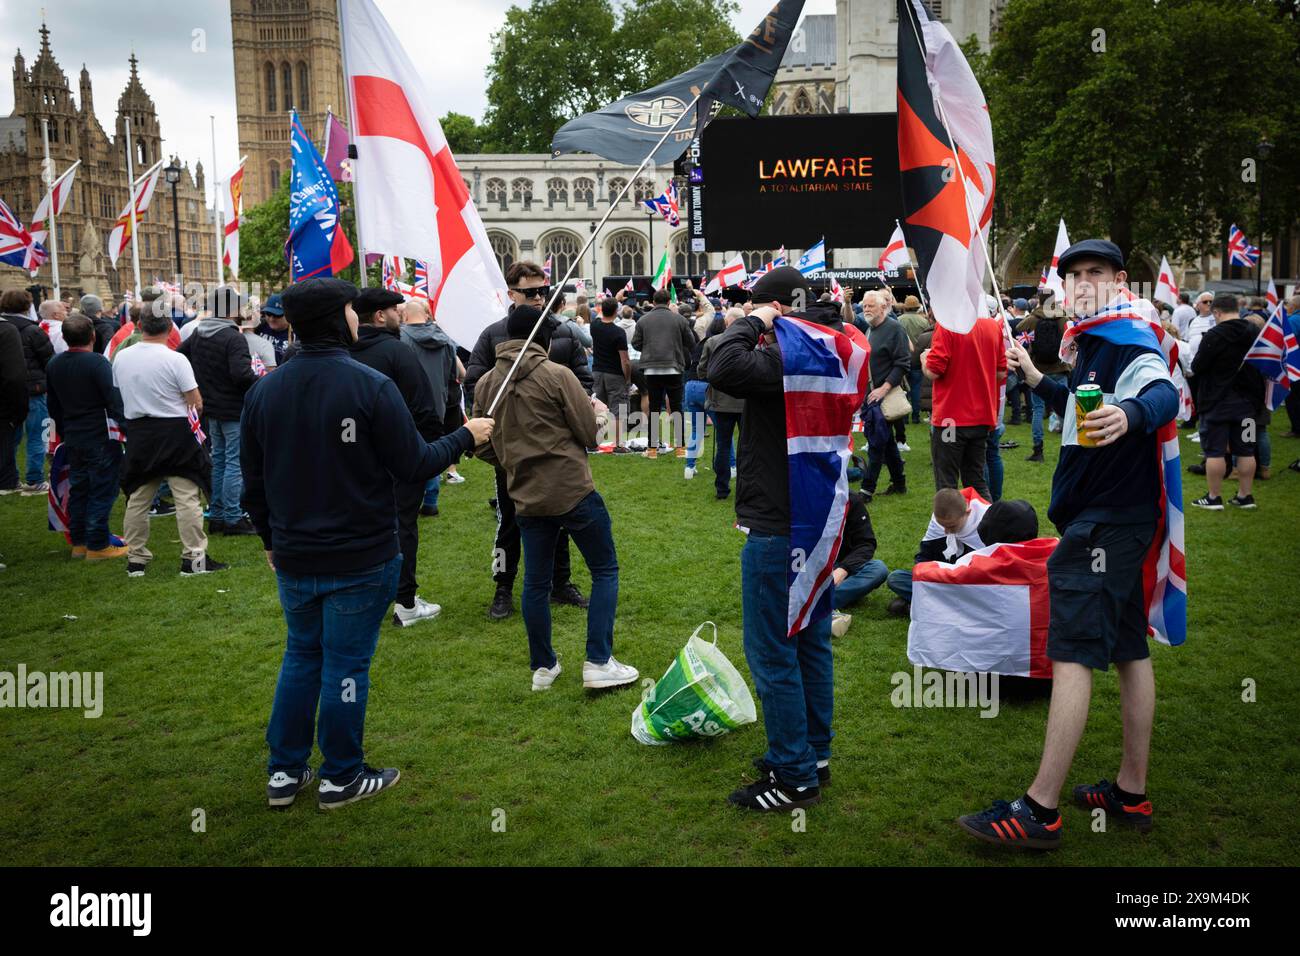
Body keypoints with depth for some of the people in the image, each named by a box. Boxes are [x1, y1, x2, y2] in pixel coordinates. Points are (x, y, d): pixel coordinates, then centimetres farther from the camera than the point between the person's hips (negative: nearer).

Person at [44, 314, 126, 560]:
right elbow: (114, 400, -20)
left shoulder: (53, 365, 8)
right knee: (101, 491, -1)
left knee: (77, 490, 15)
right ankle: (98, 546, 3)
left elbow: (54, 407, 17)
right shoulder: (97, 362, -16)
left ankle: (79, 542, 22)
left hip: (72, 439, 7)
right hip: (101, 438, -7)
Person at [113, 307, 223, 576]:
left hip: (137, 432, 5)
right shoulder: (176, 359, -14)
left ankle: (135, 559, 20)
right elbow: (197, 404, -12)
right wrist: (191, 417, 8)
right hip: (175, 433, -5)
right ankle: (194, 558, 2)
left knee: (138, 499, 13)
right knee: (187, 498, 0)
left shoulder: (120, 357, 2)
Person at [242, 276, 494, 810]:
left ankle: (284, 772, 28)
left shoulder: (263, 391, -1)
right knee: (346, 665, 8)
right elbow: (415, 468, -15)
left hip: (293, 559, 5)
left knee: (301, 656, 21)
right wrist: (466, 437, 1)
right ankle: (341, 777, 22)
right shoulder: (370, 386, -18)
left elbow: (253, 481, 7)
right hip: (360, 559, -5)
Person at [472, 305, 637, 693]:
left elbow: (483, 448, 7)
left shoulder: (485, 384, 4)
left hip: (526, 497, 5)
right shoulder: (556, 375, -11)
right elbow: (590, 433, -9)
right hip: (572, 489, -5)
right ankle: (599, 662, 4)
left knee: (535, 583, 14)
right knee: (605, 571, 7)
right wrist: (595, 409, 11)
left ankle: (542, 667, 23)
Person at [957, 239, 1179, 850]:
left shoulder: (1130, 342, -13)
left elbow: (1163, 393, -33)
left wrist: (1131, 413, -54)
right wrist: (1036, 379, 27)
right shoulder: (1092, 346, 17)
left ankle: (1040, 811, -10)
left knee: (1072, 652, -12)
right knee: (1127, 649, 13)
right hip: (1111, 519, 11)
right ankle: (1131, 794, 24)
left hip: (1107, 522, -11)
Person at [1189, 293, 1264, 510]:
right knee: (1245, 451, 11)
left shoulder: (1214, 335, -18)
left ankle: (1213, 497, 6)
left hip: (1218, 402, -6)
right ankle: (1244, 496, 17)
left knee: (1214, 451, 2)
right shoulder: (1256, 332, 3)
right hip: (1248, 401, 6)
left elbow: (1196, 368, -14)